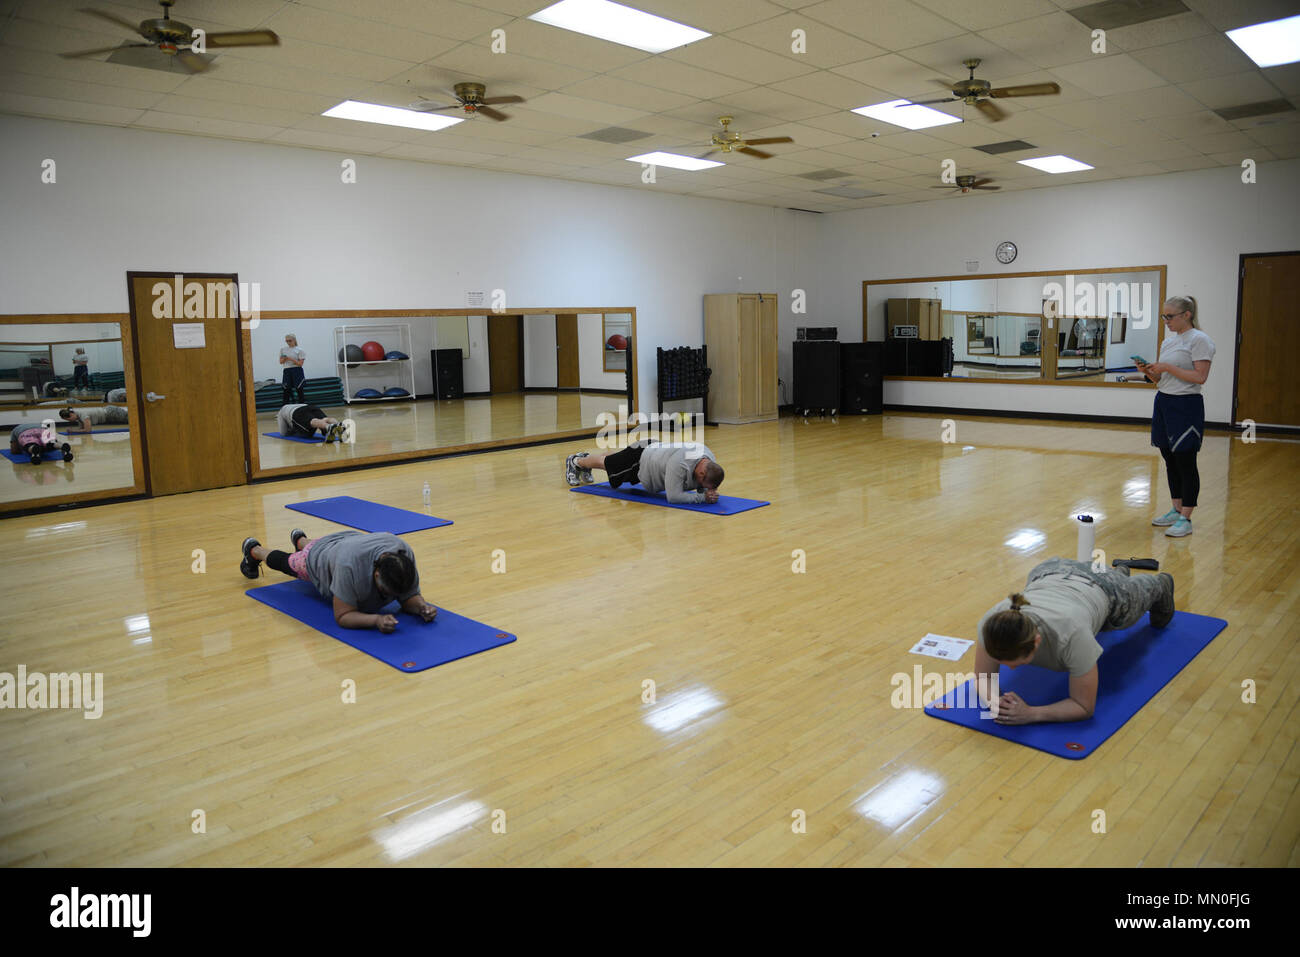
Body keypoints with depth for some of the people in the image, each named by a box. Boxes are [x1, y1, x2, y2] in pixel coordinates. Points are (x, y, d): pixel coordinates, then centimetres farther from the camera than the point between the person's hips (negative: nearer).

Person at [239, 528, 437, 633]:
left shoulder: (405, 555, -40)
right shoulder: (350, 566, -52)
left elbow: (410, 597, -27)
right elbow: (343, 616, -43)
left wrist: (422, 607, -49)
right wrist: (376, 620, -59)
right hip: (318, 559, -4)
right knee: (286, 563, 32)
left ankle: (300, 539, 72)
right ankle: (254, 549, 63)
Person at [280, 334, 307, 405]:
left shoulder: (299, 350, -1)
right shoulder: (283, 349, 11)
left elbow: (300, 364, -8)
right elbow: (281, 362, 14)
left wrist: (290, 359, -18)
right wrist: (284, 359, -8)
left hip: (297, 371, -3)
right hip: (287, 371, 3)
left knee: (299, 389, -1)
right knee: (286, 390, 2)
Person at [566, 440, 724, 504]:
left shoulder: (710, 461, -24)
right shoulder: (680, 464, -48)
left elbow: (703, 486, -8)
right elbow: (673, 496, -45)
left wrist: (707, 491, -31)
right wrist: (702, 497, -47)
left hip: (654, 451, 7)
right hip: (639, 459, -7)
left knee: (617, 459, 34)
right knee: (605, 462, 23)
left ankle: (586, 457, 63)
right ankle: (575, 461, 53)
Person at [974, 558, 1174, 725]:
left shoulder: (1070, 635, -50)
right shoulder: (992, 622, -42)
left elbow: (1085, 707, -36)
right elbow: (983, 681, -27)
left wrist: (1031, 714, -48)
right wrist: (996, 702, -47)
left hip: (1102, 589, -3)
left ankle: (1160, 585, 69)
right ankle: (1120, 572, 68)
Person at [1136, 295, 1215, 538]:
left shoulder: (1199, 340, -10)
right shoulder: (1169, 341, 14)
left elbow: (1200, 377, -19)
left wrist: (1167, 368, -19)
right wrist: (1149, 372, -2)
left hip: (1186, 406, -8)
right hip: (1163, 402, 8)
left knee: (1185, 462, -4)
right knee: (1170, 461, 12)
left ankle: (1185, 519, 1)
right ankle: (1176, 510, 23)